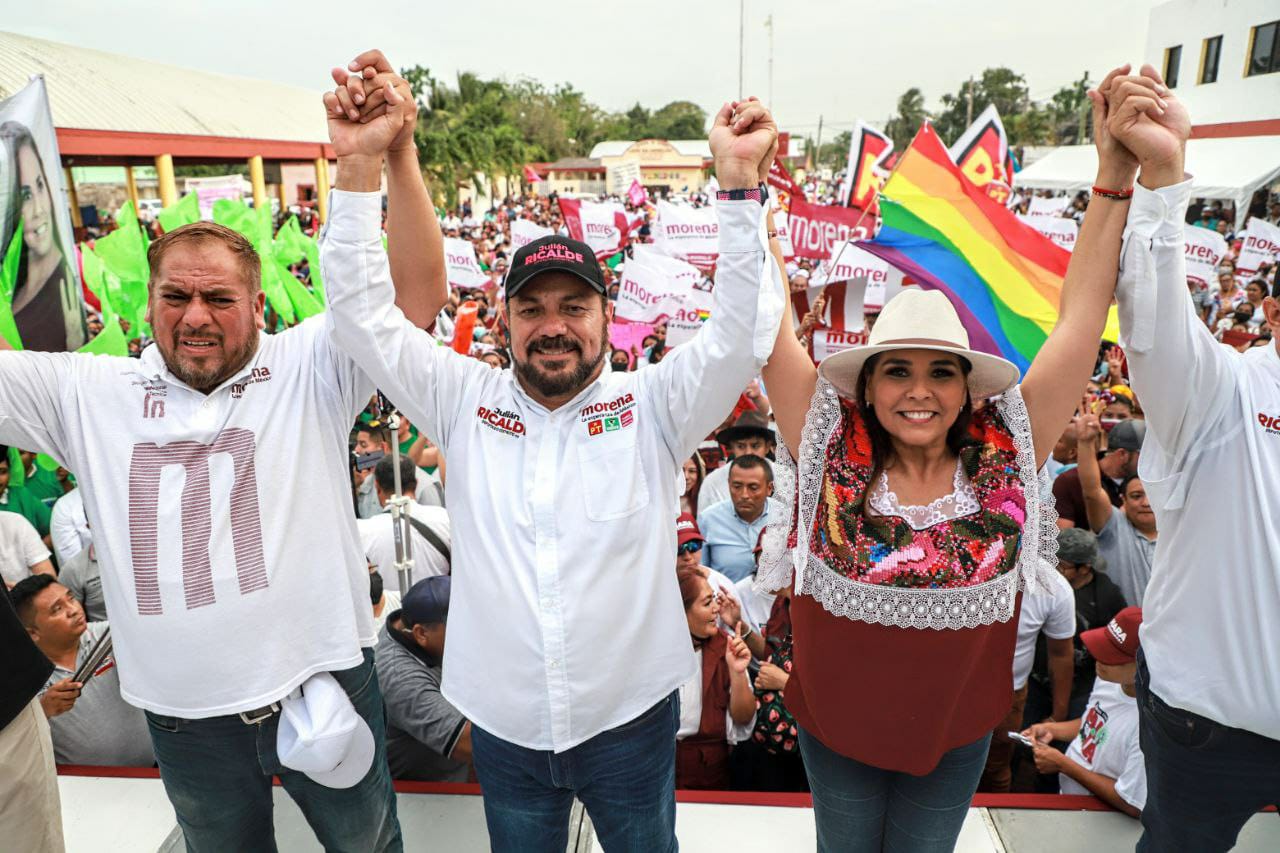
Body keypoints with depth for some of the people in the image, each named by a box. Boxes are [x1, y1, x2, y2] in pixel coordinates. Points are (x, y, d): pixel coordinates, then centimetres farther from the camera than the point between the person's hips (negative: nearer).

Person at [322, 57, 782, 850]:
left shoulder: (651, 405, -10)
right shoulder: (467, 402, -6)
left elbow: (742, 333, -19)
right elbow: (365, 315, -9)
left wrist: (739, 183, -27)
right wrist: (360, 166, -17)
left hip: (632, 715, -1)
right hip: (503, 722, 2)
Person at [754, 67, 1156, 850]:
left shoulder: (1006, 455, -16)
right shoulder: (833, 452, -20)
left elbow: (1080, 317, -17)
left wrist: (1117, 176, -21)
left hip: (957, 733, 1)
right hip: (833, 725, 0)